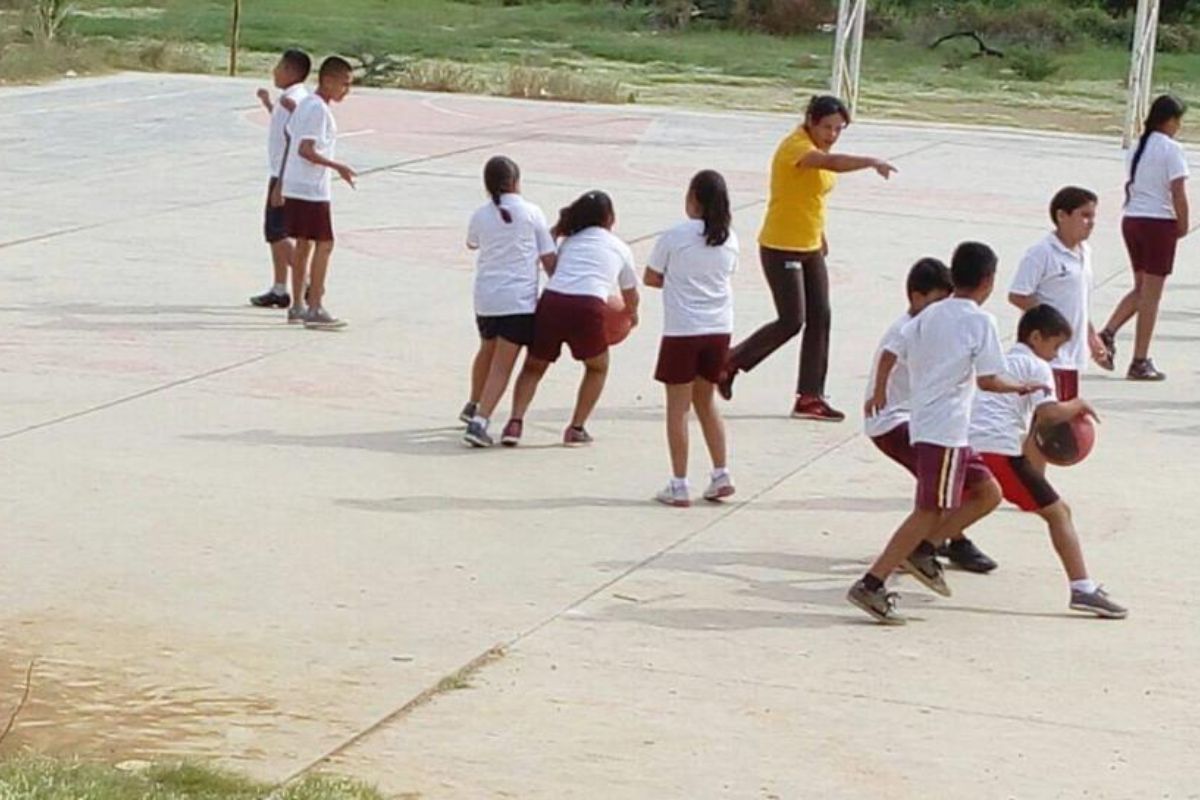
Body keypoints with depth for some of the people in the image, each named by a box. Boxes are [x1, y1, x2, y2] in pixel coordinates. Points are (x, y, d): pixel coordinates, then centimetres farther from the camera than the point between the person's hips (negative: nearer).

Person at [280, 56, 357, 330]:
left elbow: (290, 143, 19)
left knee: (304, 244, 13)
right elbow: (306, 150, -22)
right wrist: (338, 167, -19)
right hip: (312, 190, -10)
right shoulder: (319, 109, -15)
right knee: (324, 245, -6)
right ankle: (315, 310, -6)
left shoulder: (305, 105, 14)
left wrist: (282, 182, 24)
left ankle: (297, 307, 16)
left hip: (294, 187, 10)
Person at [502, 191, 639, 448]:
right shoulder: (620, 248, 22)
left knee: (533, 367, 21)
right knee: (598, 368, 24)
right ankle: (576, 428, 17)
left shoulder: (569, 241, 25)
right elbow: (630, 292, 36)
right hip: (589, 306, -2)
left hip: (551, 301, 2)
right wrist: (632, 314, 57)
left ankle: (515, 422, 2)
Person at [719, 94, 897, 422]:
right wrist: (871, 162, -46)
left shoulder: (818, 150, 9)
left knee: (820, 318, 4)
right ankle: (731, 362, 12)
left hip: (810, 249, 9)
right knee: (792, 320, -8)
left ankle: (809, 397, 8)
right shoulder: (795, 146, -19)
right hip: (781, 248, -9)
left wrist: (820, 236, 19)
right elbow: (833, 163, -39)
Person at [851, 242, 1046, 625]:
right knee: (930, 510, -8)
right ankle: (871, 585, -13)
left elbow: (890, 352, 14)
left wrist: (880, 393, 28)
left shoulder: (930, 315, 13)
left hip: (924, 422, 9)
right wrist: (1021, 388, 5)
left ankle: (923, 549, 9)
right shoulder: (980, 321, -9)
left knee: (987, 492, 16)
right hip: (945, 430, -9)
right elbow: (987, 380, -12)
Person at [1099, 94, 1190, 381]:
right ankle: (1140, 362, 4)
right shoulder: (1171, 149, -12)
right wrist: (1183, 226, -4)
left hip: (1131, 220, 7)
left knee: (1141, 289, 19)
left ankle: (1108, 333, 2)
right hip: (1159, 223, -7)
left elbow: (1130, 186, 12)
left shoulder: (1138, 147, 10)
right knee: (1151, 294, 1)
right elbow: (1178, 194, -15)